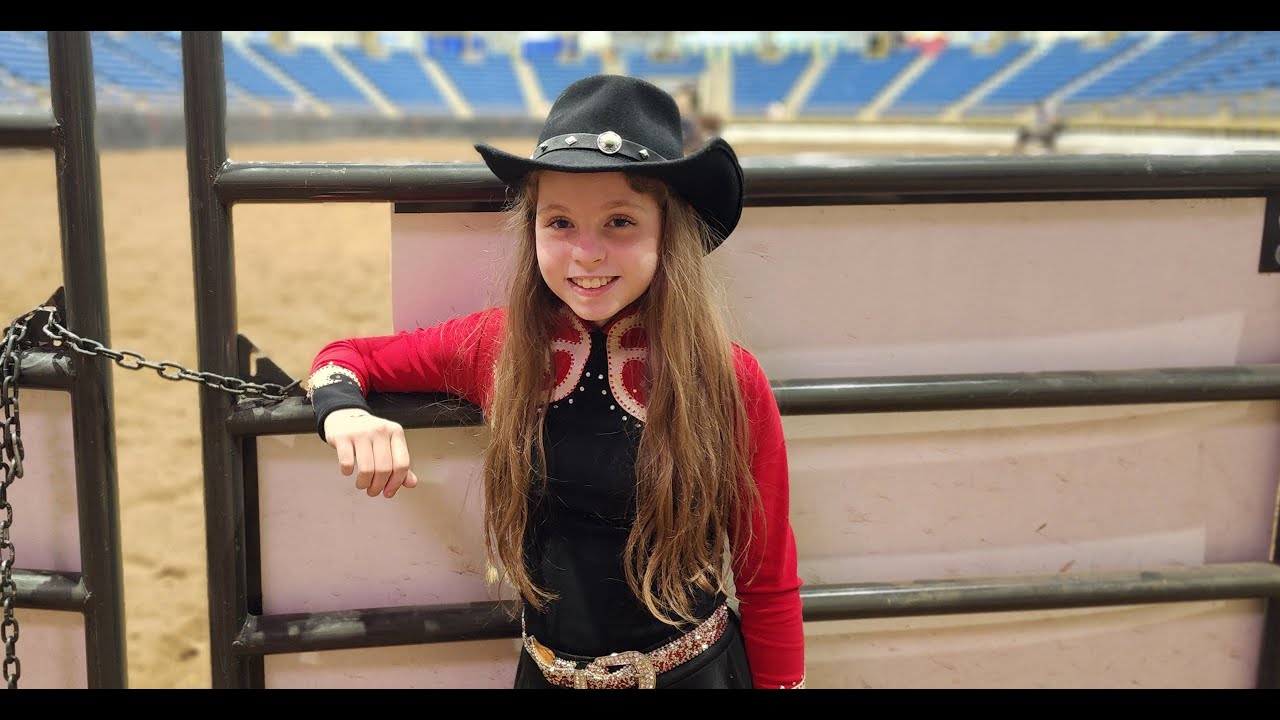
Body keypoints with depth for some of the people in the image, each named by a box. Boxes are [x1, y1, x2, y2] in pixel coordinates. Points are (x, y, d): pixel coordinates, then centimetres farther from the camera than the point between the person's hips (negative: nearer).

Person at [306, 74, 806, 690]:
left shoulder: (729, 382, -17)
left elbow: (767, 582, -9)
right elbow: (346, 356, 4)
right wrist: (345, 412, -18)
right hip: (545, 673, 3)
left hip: (693, 673, -2)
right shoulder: (497, 344, -10)